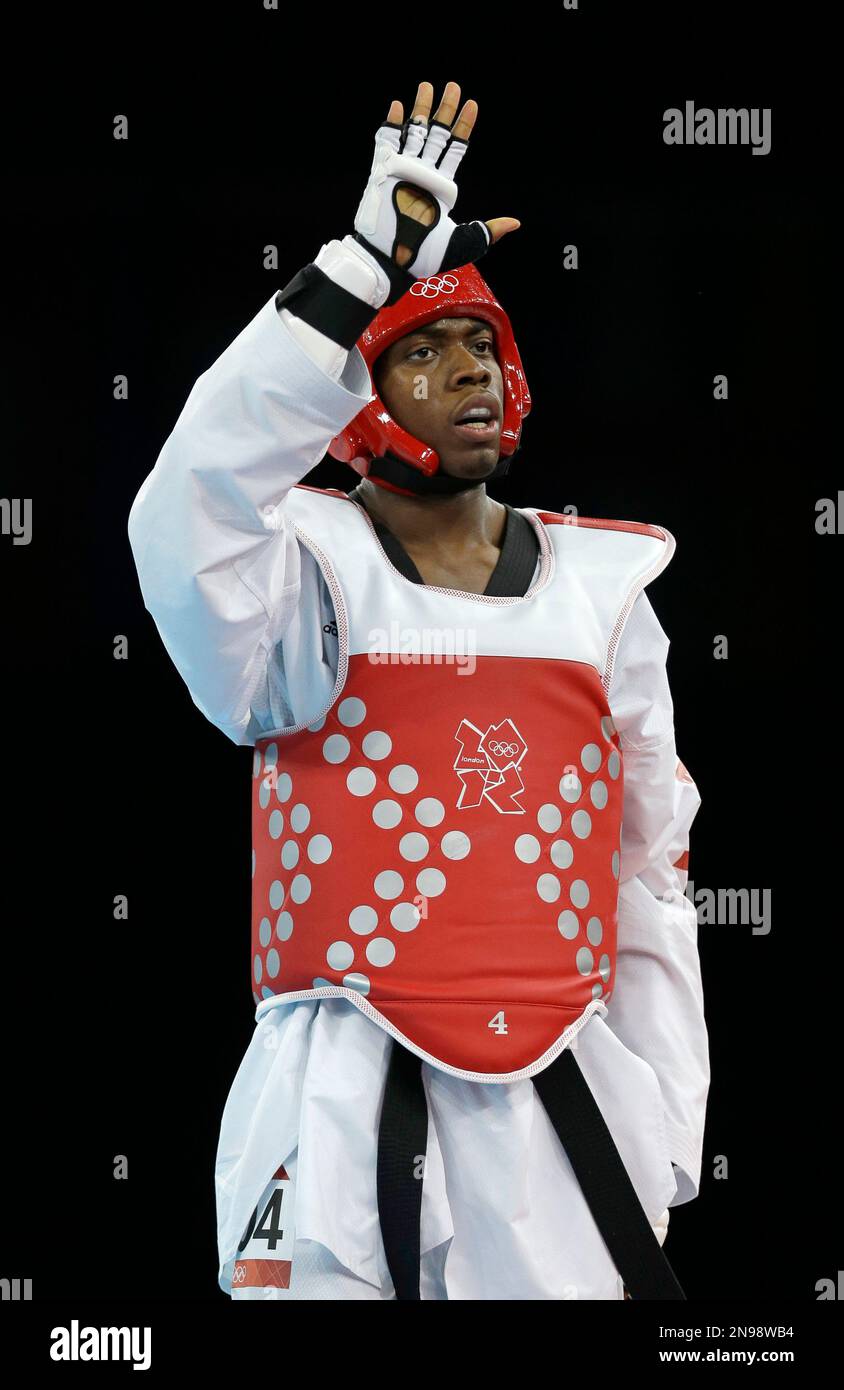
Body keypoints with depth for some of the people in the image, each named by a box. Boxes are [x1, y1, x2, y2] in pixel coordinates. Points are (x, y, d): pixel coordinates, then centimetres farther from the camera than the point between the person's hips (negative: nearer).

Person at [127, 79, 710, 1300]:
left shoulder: (601, 589, 13)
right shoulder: (308, 573, -1)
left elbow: (650, 878, 16)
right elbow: (186, 532, -26)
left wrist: (665, 1148, 11)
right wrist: (366, 270, -28)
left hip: (562, 1108, 4)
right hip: (343, 1118, -3)